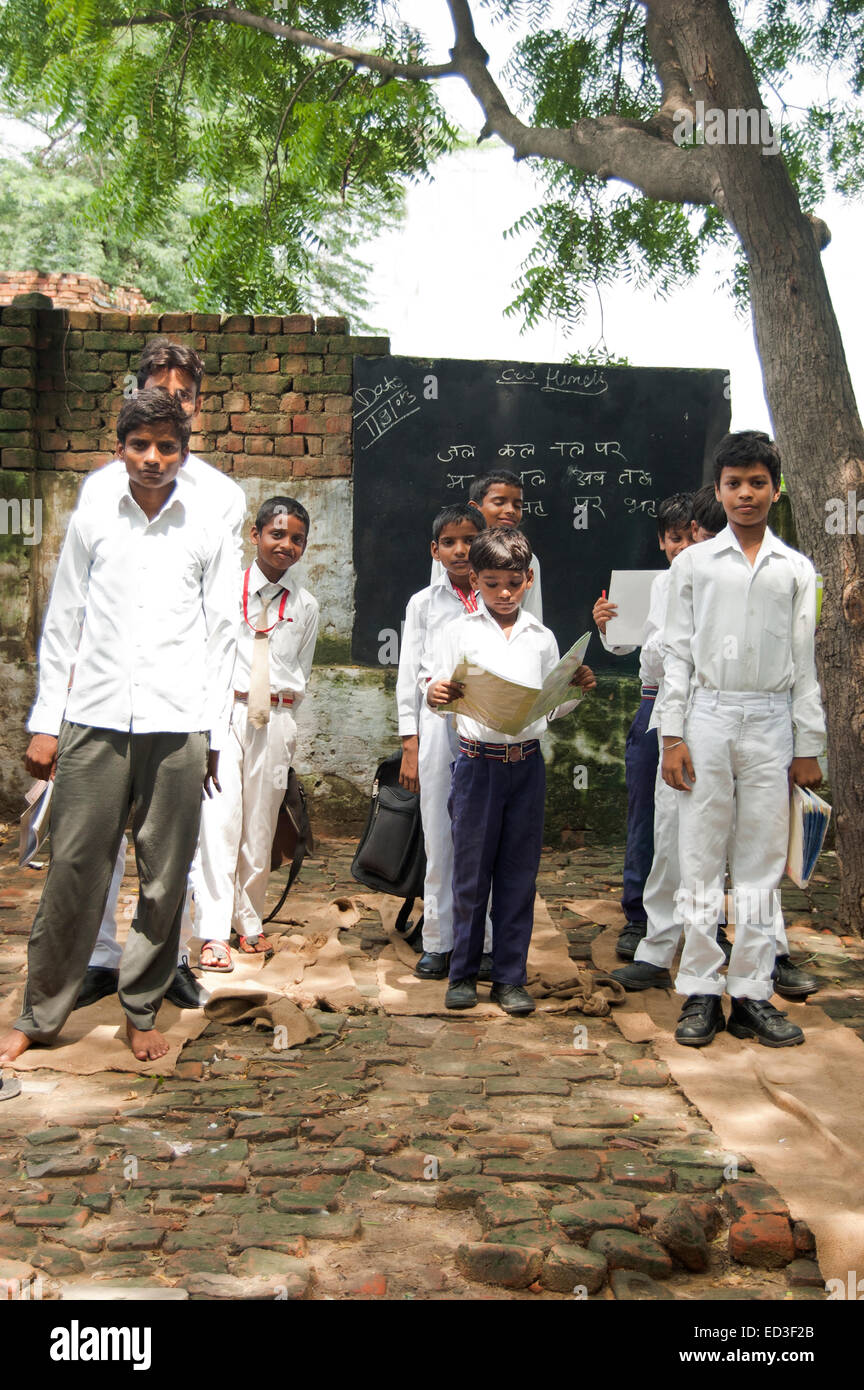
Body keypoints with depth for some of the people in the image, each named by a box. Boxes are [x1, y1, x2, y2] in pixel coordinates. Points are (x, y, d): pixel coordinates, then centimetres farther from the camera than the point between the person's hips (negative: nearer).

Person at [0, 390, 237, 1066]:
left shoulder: (208, 531, 7)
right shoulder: (91, 522, 8)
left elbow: (221, 635, 8)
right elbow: (62, 628, 9)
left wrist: (212, 732, 3)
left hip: (177, 727, 0)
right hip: (94, 721, 0)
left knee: (165, 878, 4)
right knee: (73, 871, 2)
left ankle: (142, 1012, 20)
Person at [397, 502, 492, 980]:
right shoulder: (424, 604, 10)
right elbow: (408, 676, 9)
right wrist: (410, 747, 3)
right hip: (439, 723, 1)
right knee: (439, 837, 5)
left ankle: (487, 944, 10)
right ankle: (438, 942, 14)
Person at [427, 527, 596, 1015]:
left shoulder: (542, 637, 9)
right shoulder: (461, 632, 3)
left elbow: (552, 708, 14)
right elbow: (444, 697, 1)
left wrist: (578, 689, -4)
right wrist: (435, 696, -20)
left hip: (527, 762, 2)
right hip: (477, 761, -2)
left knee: (519, 873, 6)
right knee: (470, 869, 4)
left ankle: (510, 976, 16)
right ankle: (463, 972, 17)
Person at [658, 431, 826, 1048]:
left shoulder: (797, 570, 9)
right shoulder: (693, 563, 7)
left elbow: (804, 664, 8)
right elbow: (678, 653, 4)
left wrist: (808, 747, 4)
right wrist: (673, 735, -3)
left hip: (771, 724, 1)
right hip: (708, 718, -1)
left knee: (762, 863, 4)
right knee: (702, 859, 1)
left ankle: (752, 993, 12)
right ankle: (700, 992, 9)